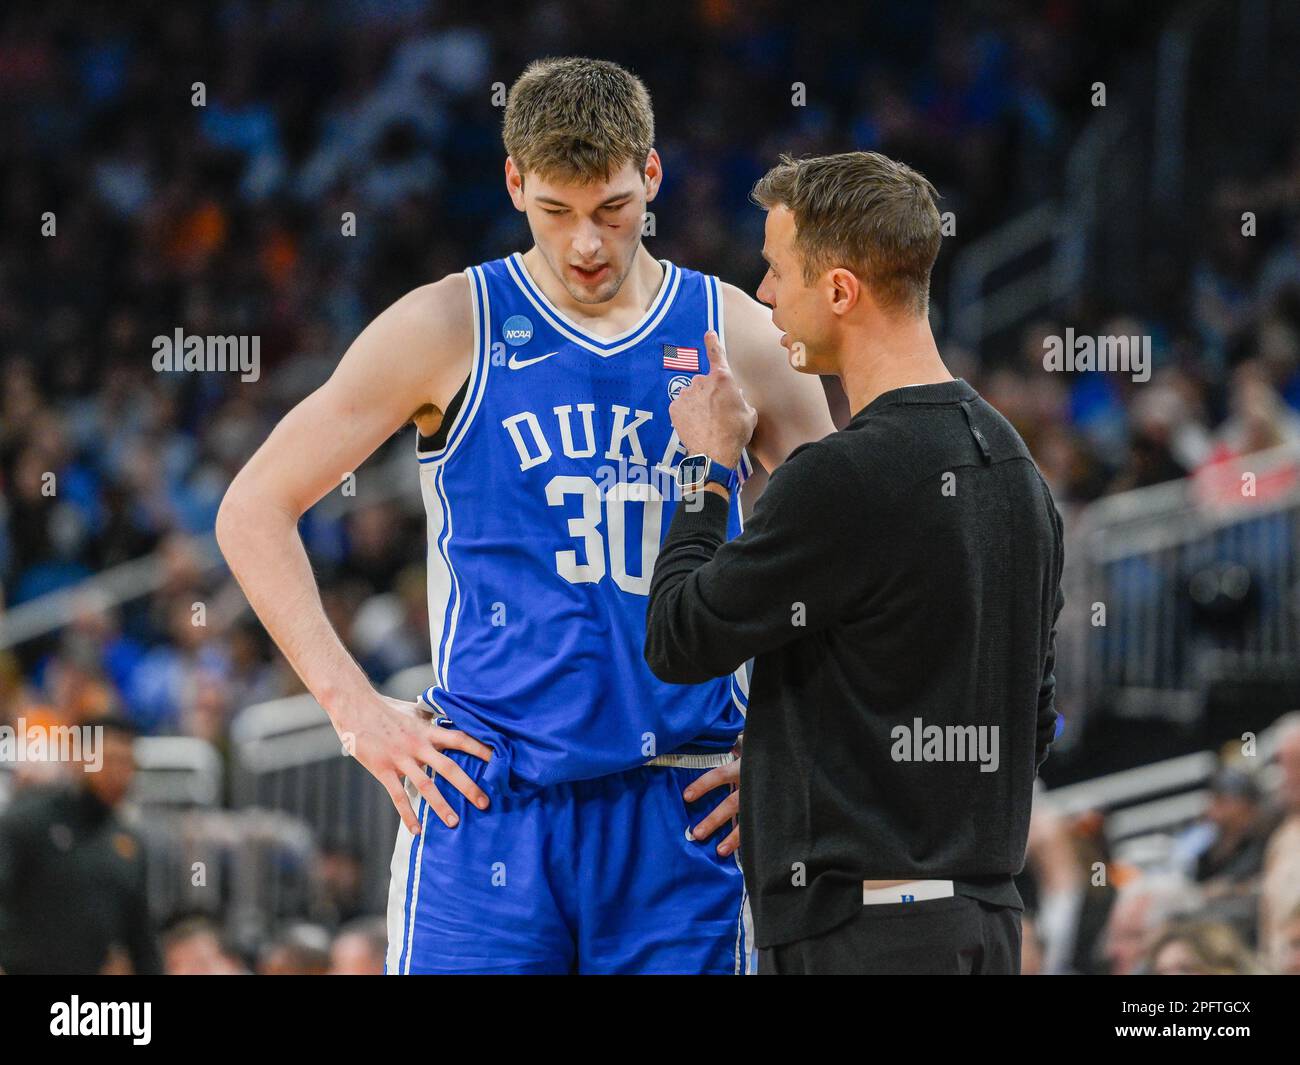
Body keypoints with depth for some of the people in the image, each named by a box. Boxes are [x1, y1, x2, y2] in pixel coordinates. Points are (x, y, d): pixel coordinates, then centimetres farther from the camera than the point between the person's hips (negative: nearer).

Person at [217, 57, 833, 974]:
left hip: (682, 813, 2)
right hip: (487, 802, -2)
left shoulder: (738, 338, 7)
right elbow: (254, 511, 4)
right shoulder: (449, 331, 2)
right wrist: (357, 710, -3)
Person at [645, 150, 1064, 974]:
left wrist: (706, 468, 5)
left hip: (859, 932, -9)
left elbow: (679, 643, -7)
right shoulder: (1014, 467, 12)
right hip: (986, 918, 9)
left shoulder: (844, 480, -17)